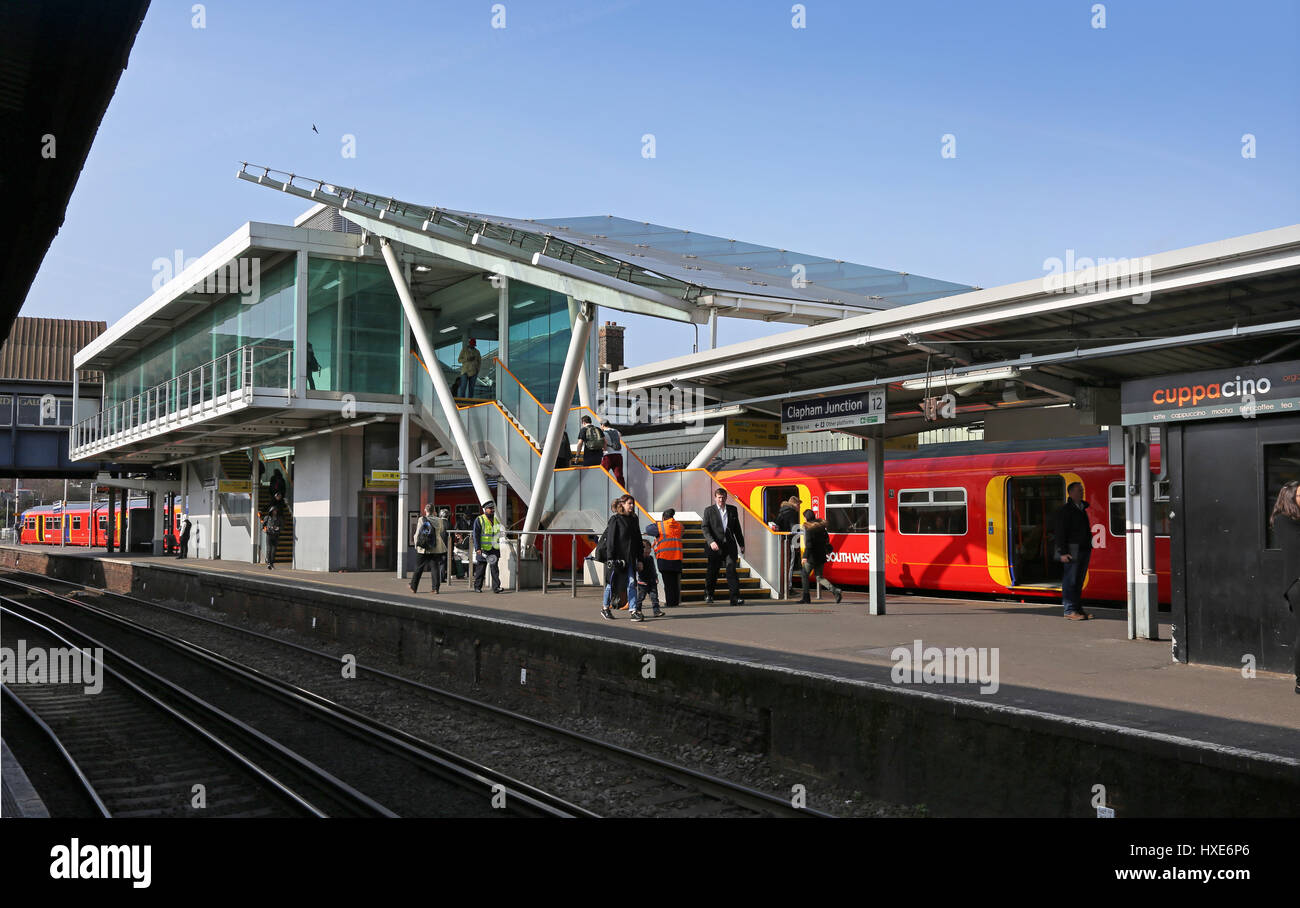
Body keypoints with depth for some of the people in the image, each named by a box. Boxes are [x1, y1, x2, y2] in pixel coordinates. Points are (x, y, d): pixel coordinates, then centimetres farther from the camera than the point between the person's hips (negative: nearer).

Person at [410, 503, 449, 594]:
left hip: (423, 549, -1)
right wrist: (444, 548, 12)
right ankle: (435, 588, -2)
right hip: (436, 549, 1)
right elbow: (443, 534, 4)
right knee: (435, 568, 5)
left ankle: (413, 587, 19)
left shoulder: (421, 520, -5)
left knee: (419, 568, 11)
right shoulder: (439, 521, -1)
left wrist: (416, 545, 8)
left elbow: (417, 534, -4)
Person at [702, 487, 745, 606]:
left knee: (731, 570, -8)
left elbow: (737, 528, 18)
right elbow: (705, 528, -5)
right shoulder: (709, 511, 3)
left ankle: (735, 597, -11)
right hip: (715, 546, -2)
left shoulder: (733, 509, 13)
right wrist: (711, 541, -19)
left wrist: (741, 543, 18)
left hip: (730, 546, 2)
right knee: (712, 571, 8)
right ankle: (708, 595, 27)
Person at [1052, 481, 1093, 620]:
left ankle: (1077, 607, 17)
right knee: (1070, 580, -7)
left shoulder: (1082, 509, 17)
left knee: (1079, 580, 11)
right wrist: (1062, 552, -18)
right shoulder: (1065, 510, -8)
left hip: (1084, 550, 8)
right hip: (1073, 550, -8)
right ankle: (1069, 610, -6)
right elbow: (1060, 532, -12)